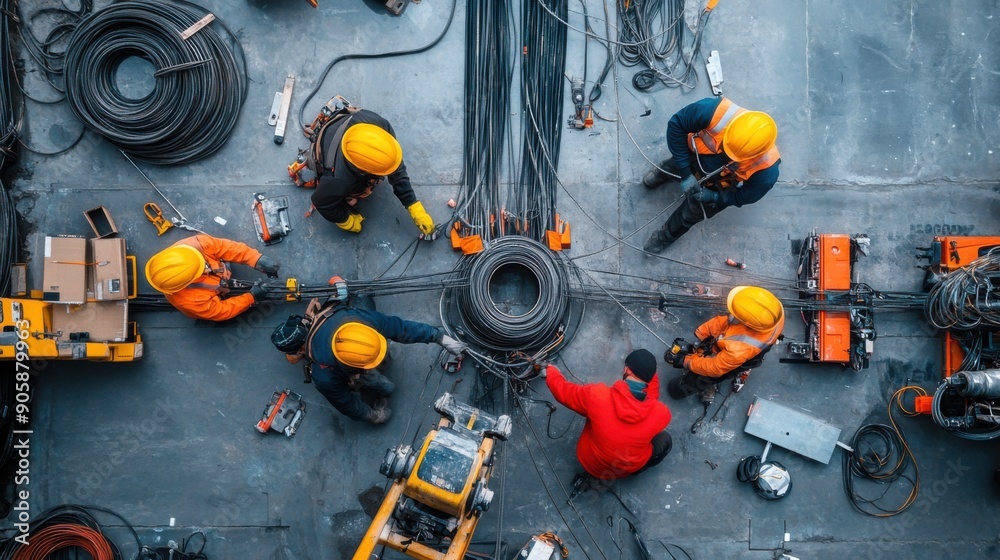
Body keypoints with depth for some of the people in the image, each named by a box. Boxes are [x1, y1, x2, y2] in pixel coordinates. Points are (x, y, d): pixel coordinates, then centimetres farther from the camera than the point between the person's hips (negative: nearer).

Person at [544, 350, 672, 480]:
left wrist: (550, 371, 9)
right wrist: (649, 372, -1)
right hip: (630, 467, -1)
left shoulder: (596, 395, -30)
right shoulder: (661, 413, -28)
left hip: (591, 464, 1)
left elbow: (562, 391, -10)